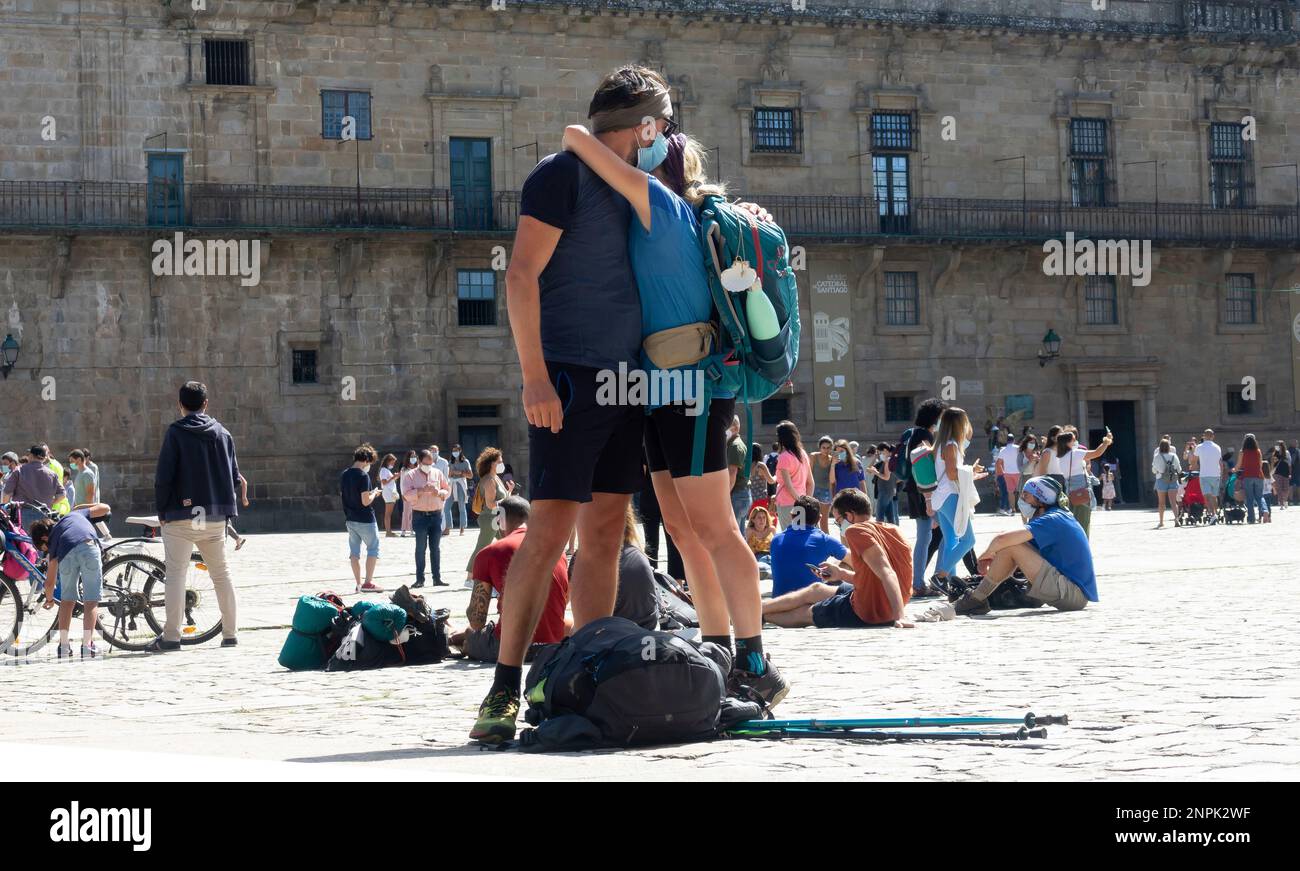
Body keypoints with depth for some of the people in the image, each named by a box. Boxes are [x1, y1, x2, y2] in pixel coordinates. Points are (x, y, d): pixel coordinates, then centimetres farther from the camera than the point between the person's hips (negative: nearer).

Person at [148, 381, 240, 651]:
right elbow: (235, 478, 8)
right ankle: (229, 634, 14)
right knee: (221, 573, 13)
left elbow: (163, 476, -11)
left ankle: (171, 636, -8)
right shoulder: (222, 433, 8)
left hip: (181, 516, -4)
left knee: (176, 574, -3)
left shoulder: (176, 433, -6)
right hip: (216, 517, 4)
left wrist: (161, 510, -1)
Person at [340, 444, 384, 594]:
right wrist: (374, 493, -2)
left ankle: (358, 584, 12)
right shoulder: (363, 476, -17)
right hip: (365, 519, -7)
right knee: (373, 549, 4)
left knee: (354, 551, 10)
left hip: (350, 519, 7)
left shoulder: (344, 475, 6)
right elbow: (365, 501, -22)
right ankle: (368, 583, -1)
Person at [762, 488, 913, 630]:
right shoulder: (891, 529, 6)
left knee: (804, 612, 19)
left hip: (866, 613, -8)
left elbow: (886, 573, -31)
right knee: (815, 589, 28)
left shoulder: (857, 530, -19)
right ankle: (761, 608, 44)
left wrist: (899, 616, -39)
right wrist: (841, 574, 17)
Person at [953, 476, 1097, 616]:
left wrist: (985, 555, -3)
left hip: (1074, 593, -11)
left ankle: (976, 600, -5)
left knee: (1010, 547, -15)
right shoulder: (1062, 516, 17)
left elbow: (1002, 540, -24)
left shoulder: (1051, 520, -14)